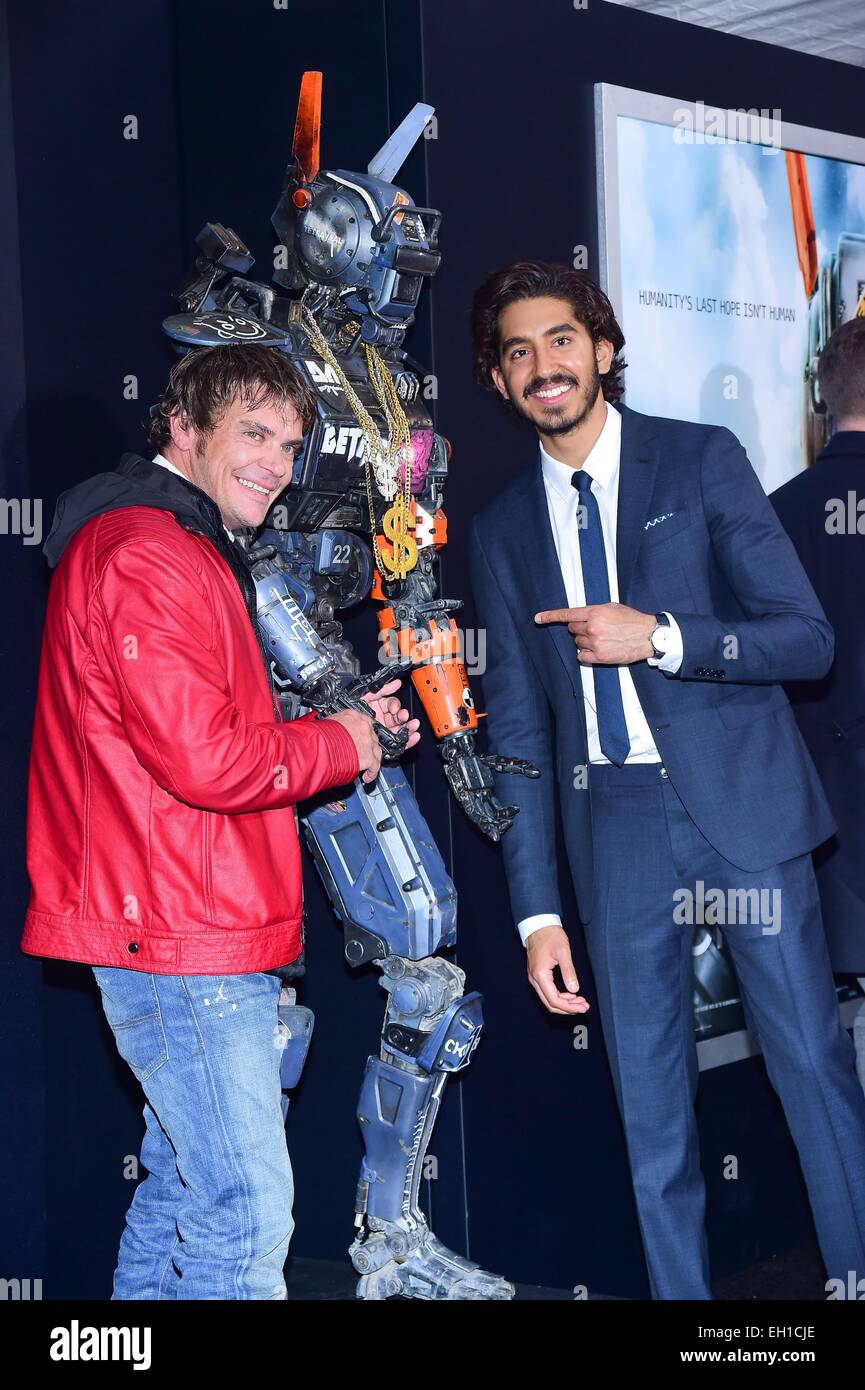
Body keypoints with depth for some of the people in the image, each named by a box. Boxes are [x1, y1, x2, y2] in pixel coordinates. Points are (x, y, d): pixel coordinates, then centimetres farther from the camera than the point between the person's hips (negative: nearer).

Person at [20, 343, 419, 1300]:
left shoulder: (187, 553, 20)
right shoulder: (149, 555, -16)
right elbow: (203, 761, -24)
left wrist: (347, 723, 11)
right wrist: (337, 744, -8)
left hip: (177, 929, 11)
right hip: (182, 934, -11)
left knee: (183, 1182, 19)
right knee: (247, 1210, -8)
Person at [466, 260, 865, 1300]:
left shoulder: (703, 461, 1)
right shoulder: (502, 528, 9)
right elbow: (516, 725, 9)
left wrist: (660, 637, -17)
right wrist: (536, 909, 4)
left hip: (739, 800, -2)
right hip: (610, 823, 3)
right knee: (648, 1094, 7)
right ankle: (678, 1288, 19)